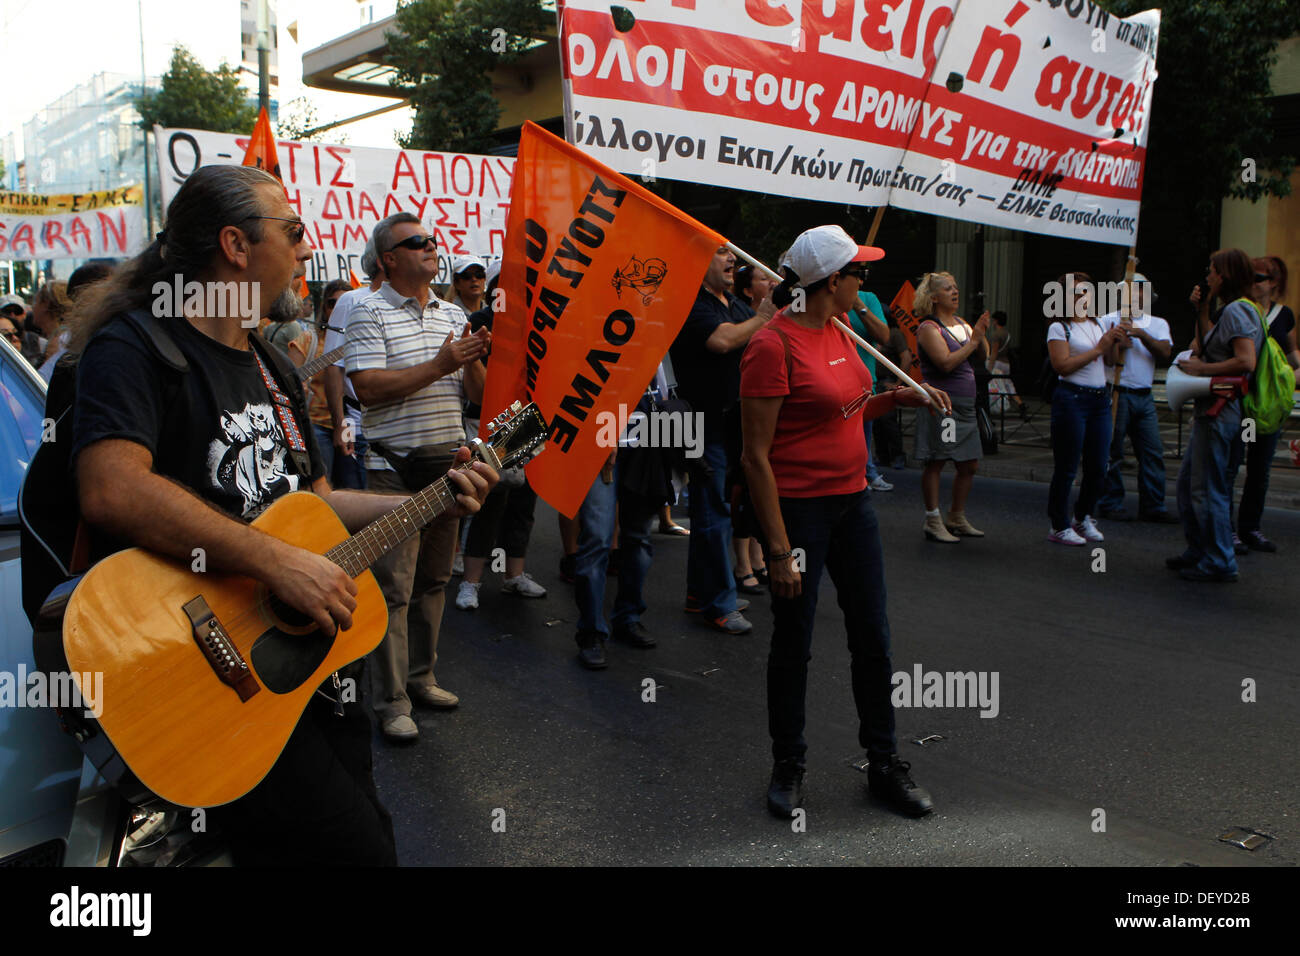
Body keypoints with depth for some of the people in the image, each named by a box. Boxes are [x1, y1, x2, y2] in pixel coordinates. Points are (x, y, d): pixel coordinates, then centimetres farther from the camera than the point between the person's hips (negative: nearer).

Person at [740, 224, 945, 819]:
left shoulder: (837, 332, 8)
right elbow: (756, 456, -19)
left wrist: (898, 398, 6)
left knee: (873, 637, 13)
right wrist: (779, 550, -20)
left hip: (853, 502, 8)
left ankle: (884, 765, 29)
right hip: (799, 508, -8)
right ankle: (788, 768, 27)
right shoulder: (773, 345, -18)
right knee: (793, 643, 7)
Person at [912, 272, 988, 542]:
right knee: (935, 462, -2)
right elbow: (946, 362, -19)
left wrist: (980, 335, -4)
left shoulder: (962, 324, 15)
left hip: (964, 405, 8)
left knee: (970, 465, 10)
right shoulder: (929, 328, -8)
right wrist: (972, 342, -13)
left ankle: (956, 518, 23)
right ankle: (933, 522, 6)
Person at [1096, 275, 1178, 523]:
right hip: (1117, 394, -4)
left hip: (1144, 397, 4)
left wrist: (1142, 334, -12)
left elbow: (1165, 354, -1)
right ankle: (1110, 504, 9)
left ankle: (1153, 506, 9)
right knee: (1111, 452, -2)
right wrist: (1116, 342, -18)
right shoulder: (1108, 321, 4)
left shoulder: (1158, 324, 15)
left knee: (1153, 452, 2)